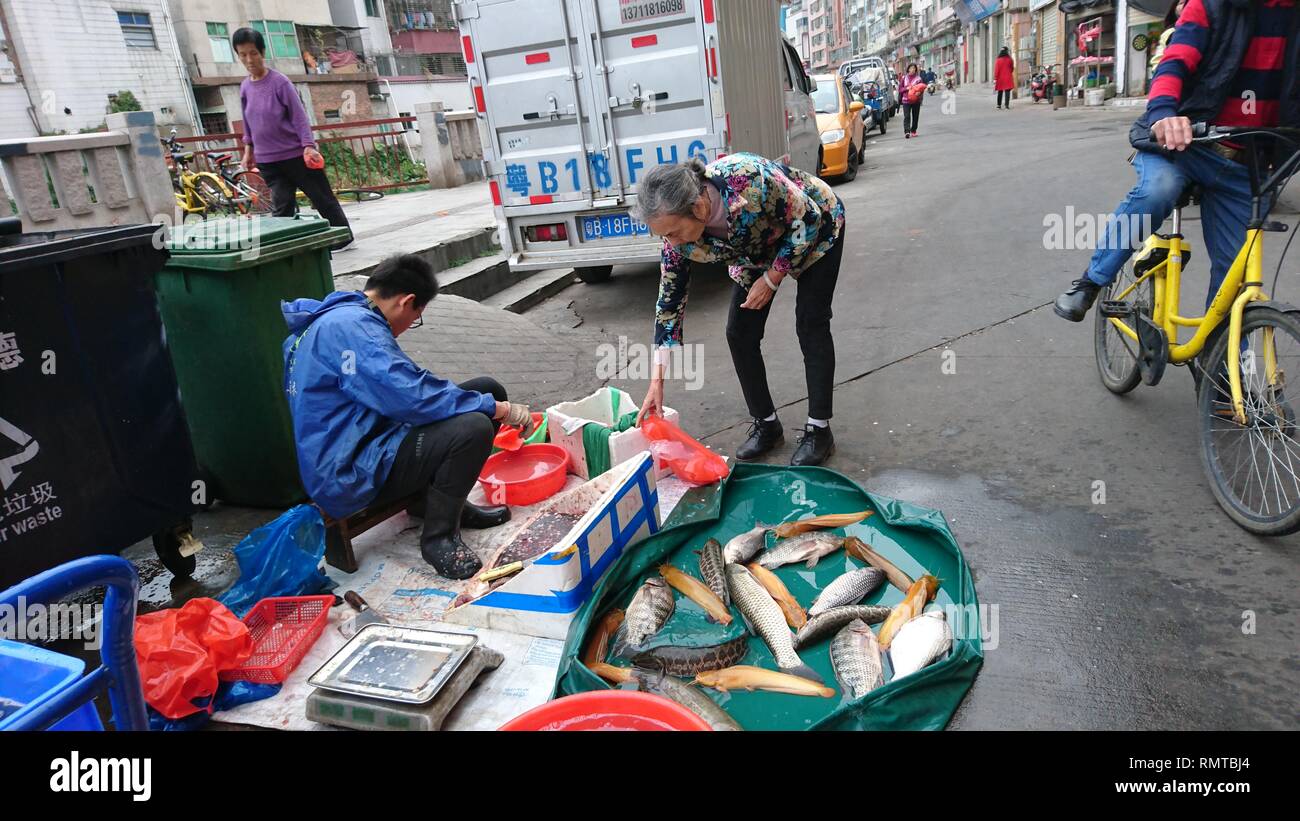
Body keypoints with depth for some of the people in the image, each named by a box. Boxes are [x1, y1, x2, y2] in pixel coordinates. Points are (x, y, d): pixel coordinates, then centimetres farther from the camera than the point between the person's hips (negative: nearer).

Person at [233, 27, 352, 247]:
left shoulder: (279, 82, -10)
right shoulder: (245, 87, 7)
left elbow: (299, 115, -12)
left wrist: (308, 146, -21)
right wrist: (248, 149, 17)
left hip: (297, 154, -4)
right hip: (267, 161, 4)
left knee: (323, 199, 5)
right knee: (280, 208, -2)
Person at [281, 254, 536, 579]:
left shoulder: (341, 319, 14)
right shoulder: (350, 325, -18)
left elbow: (396, 388, 25)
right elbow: (410, 396, -27)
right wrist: (499, 409, -18)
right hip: (351, 475, -10)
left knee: (488, 391, 4)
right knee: (472, 428, -29)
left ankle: (445, 501, 15)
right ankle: (439, 536, -9)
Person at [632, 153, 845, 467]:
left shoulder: (749, 180, -43)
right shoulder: (678, 232, -26)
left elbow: (808, 219, -26)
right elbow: (670, 299, -16)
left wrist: (772, 279, -24)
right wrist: (657, 380, -18)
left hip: (816, 229, -4)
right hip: (759, 248, 5)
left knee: (811, 324, -11)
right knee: (739, 333, -4)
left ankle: (819, 430, 1)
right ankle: (766, 425, 11)